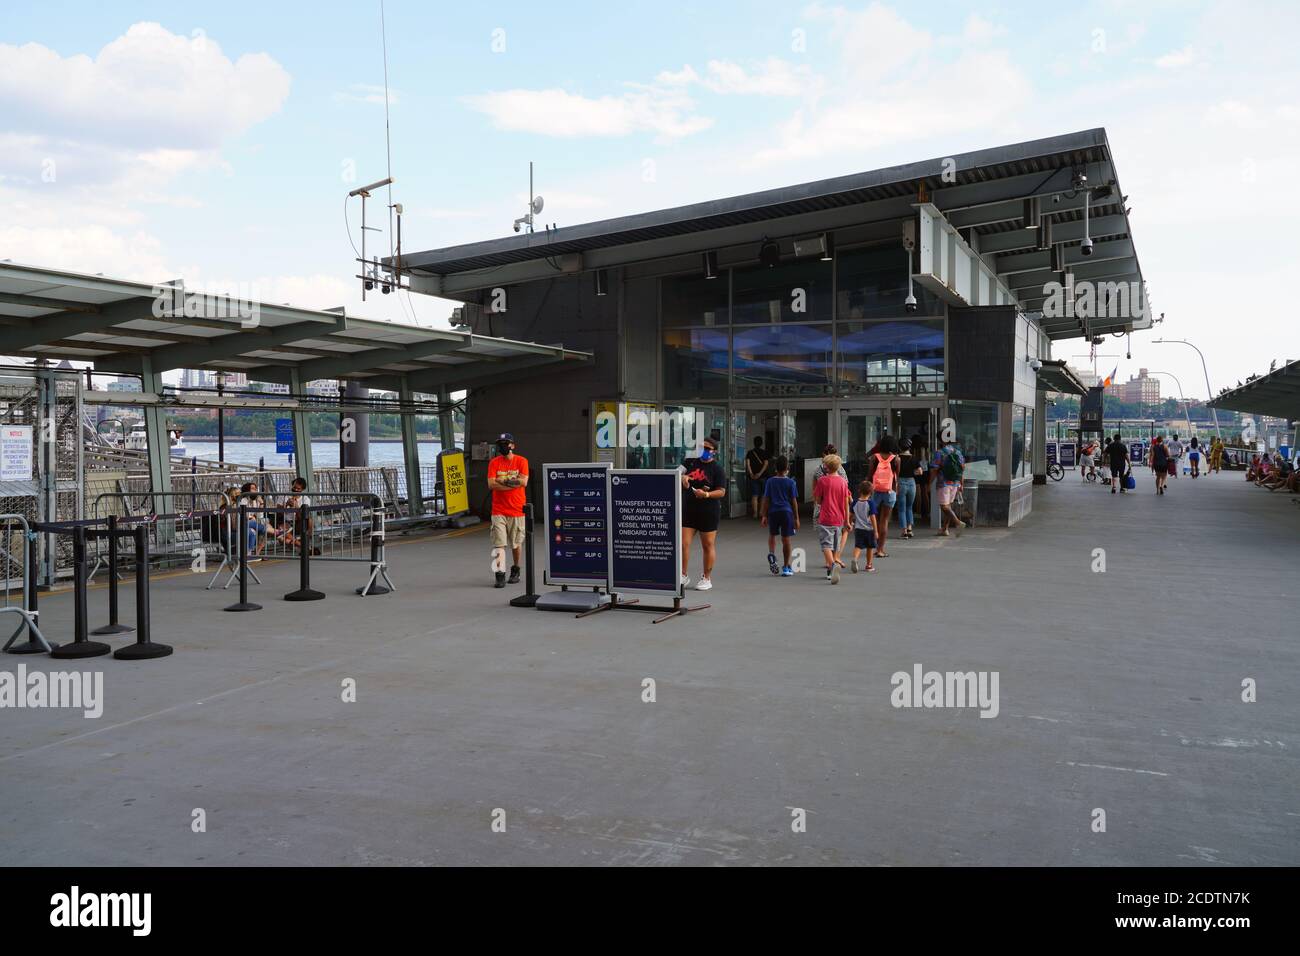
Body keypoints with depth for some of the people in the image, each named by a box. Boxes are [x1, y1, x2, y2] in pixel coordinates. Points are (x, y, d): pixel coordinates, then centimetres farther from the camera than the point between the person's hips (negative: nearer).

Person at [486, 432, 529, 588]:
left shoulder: (521, 461, 1)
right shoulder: (494, 463, 4)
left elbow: (524, 482, -11)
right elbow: (491, 484, -8)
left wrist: (502, 481, -10)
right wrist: (513, 483, -13)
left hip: (517, 510, 0)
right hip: (498, 510, 0)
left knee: (516, 544, 9)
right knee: (499, 544, -8)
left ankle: (515, 571, 28)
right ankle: (499, 575, -9)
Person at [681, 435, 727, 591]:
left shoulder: (717, 469, -4)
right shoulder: (691, 462, 9)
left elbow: (722, 492, -8)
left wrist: (706, 494, -24)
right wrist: (682, 477, -4)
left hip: (709, 512, -4)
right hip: (688, 509, 4)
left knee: (708, 545, 6)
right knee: (683, 543, -1)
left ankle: (707, 578, 18)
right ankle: (684, 576, 12)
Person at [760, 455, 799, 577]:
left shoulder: (770, 481, 2)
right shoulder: (790, 482, -2)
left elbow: (766, 499, 2)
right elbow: (794, 501, -1)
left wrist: (764, 515, 8)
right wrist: (796, 518, 5)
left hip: (773, 512, 1)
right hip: (787, 512, -1)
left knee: (772, 535, 21)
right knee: (786, 539, 4)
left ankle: (771, 554, -7)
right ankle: (786, 567, 9)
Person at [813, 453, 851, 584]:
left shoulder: (822, 480, -8)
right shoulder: (843, 482, 5)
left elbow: (818, 500, -4)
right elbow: (846, 504, 7)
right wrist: (847, 521, 12)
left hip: (825, 519, -5)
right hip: (839, 519, 5)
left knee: (826, 545, -9)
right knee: (835, 546, 16)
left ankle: (833, 564, -33)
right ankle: (831, 572, 23)